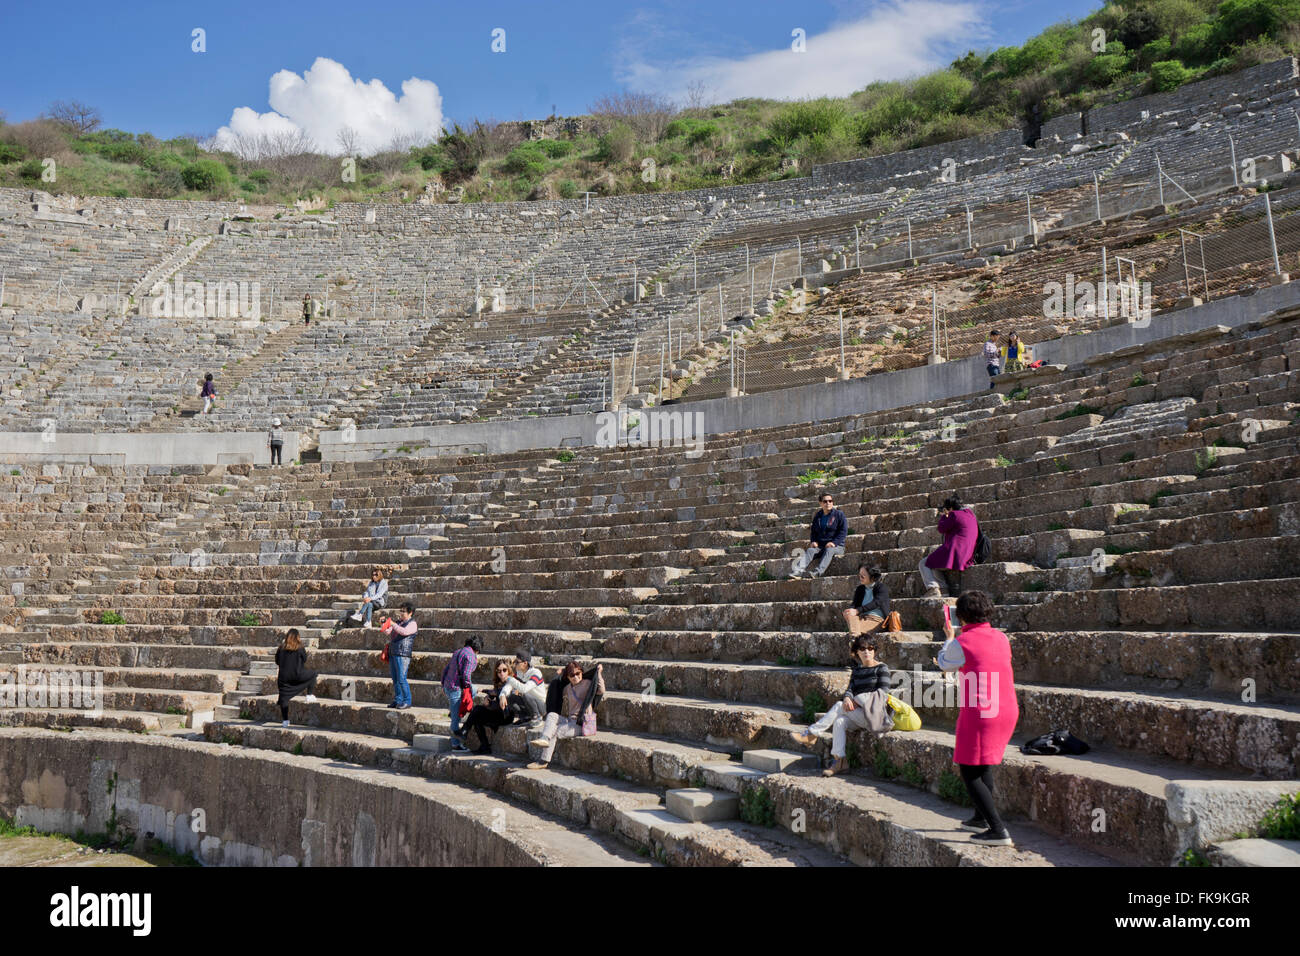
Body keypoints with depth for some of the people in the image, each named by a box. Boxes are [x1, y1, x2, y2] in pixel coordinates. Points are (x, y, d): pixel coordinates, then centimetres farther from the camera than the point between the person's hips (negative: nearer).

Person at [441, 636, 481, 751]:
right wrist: (468, 686, -3)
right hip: (456, 688, -8)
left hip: (447, 686, 8)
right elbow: (466, 674, -19)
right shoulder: (471, 656, -11)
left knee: (473, 690, 27)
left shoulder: (458, 652, 15)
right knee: (456, 717, -2)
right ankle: (456, 744, 3)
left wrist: (443, 685, 24)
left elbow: (445, 669, 18)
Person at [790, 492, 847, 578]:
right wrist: (813, 541, 1)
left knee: (829, 550, -37)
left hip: (837, 546, -4)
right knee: (810, 550, -26)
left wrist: (834, 542, -17)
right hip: (820, 545, 4)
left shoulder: (839, 514, 4)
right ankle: (798, 570, -48)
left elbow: (843, 531, -4)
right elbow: (813, 531, 23)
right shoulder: (817, 516, 18)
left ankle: (818, 572, -56)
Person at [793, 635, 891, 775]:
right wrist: (847, 698, -19)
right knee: (839, 722, -24)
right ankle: (839, 762, -29)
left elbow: (883, 692, -10)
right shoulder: (857, 670, 19)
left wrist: (856, 701, -15)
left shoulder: (881, 668, 0)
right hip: (859, 713, 6)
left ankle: (812, 735, -17)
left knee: (839, 706, -22)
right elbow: (851, 689, 7)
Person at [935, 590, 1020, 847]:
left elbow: (944, 664, 9)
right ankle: (981, 819, 36)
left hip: (978, 713, -7)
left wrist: (950, 639, 29)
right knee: (982, 765, 25)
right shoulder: (1001, 637, 8)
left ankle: (998, 830, -7)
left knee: (969, 772, 1)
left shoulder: (963, 642, -11)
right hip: (1008, 710, 7)